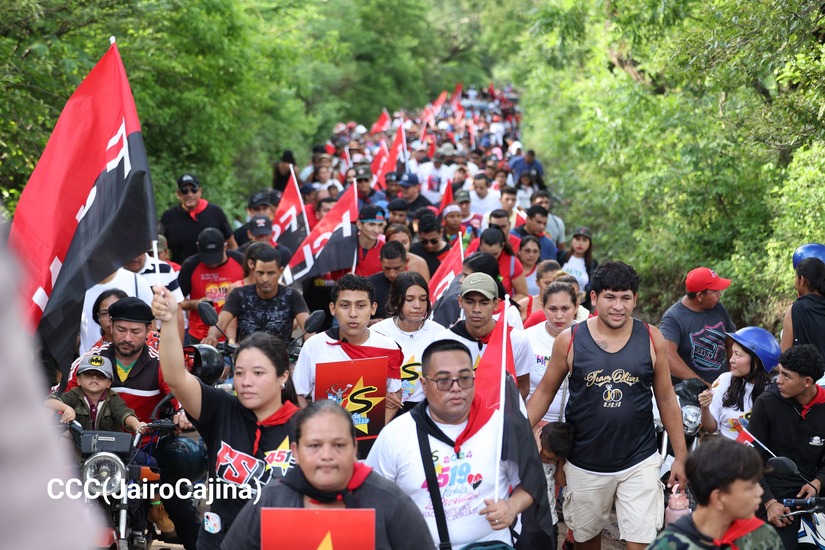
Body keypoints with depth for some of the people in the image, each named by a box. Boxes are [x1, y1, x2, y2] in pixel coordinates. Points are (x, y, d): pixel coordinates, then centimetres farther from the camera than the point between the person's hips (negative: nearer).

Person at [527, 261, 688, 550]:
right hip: (585, 464, 1)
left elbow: (666, 398, 4)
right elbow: (545, 391, 3)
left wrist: (680, 457, 5)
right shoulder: (569, 340, -8)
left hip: (639, 461, 0)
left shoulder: (651, 339, -5)